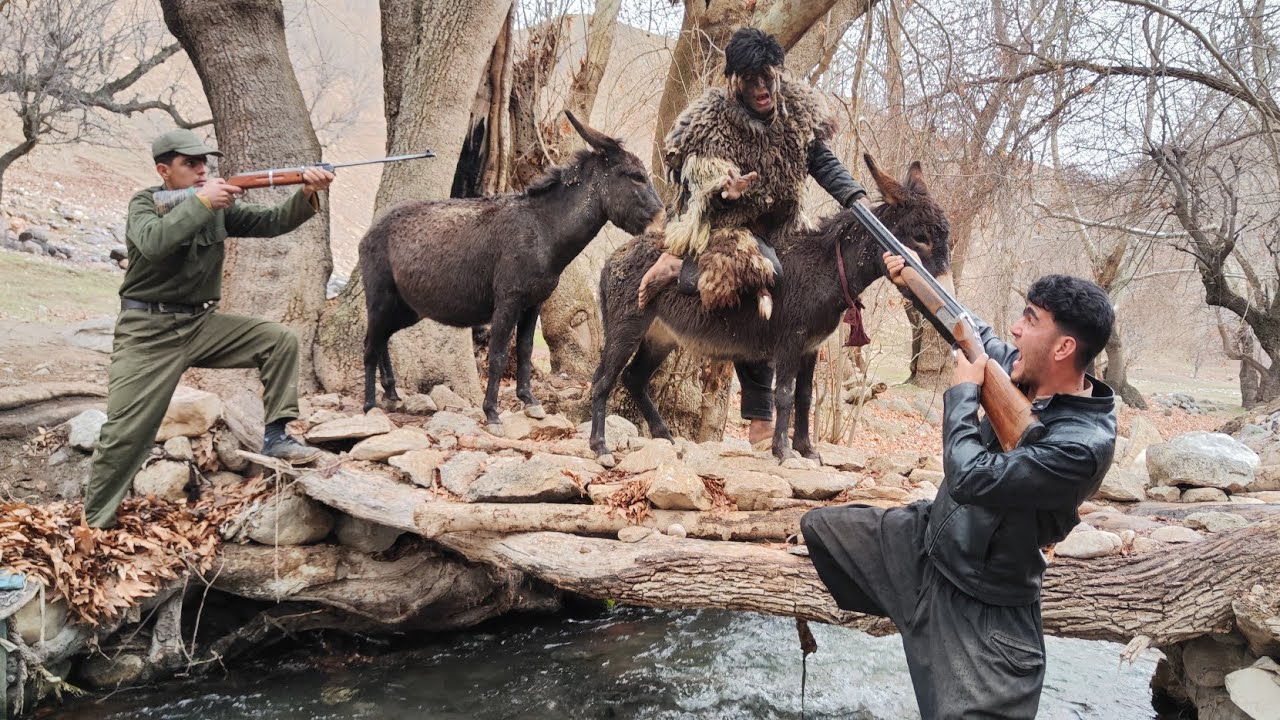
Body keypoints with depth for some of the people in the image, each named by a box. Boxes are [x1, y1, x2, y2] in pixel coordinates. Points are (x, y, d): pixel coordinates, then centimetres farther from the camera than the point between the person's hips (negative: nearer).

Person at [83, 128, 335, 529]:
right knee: (125, 433, -5)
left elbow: (271, 223, -5)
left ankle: (275, 438, -7)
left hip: (202, 324, 4)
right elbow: (154, 243, -28)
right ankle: (94, 524, 10)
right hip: (149, 331, -4)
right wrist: (201, 202, -30)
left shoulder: (218, 205, 6)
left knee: (279, 340, -13)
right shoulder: (144, 204, -6)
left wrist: (307, 195, -22)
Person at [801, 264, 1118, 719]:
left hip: (983, 608, -8)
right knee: (818, 527, 17)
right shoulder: (1024, 372, -7)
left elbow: (971, 478, -35)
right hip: (925, 538, 8)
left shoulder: (1085, 443, -30)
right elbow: (976, 334, 15)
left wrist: (964, 389, -23)